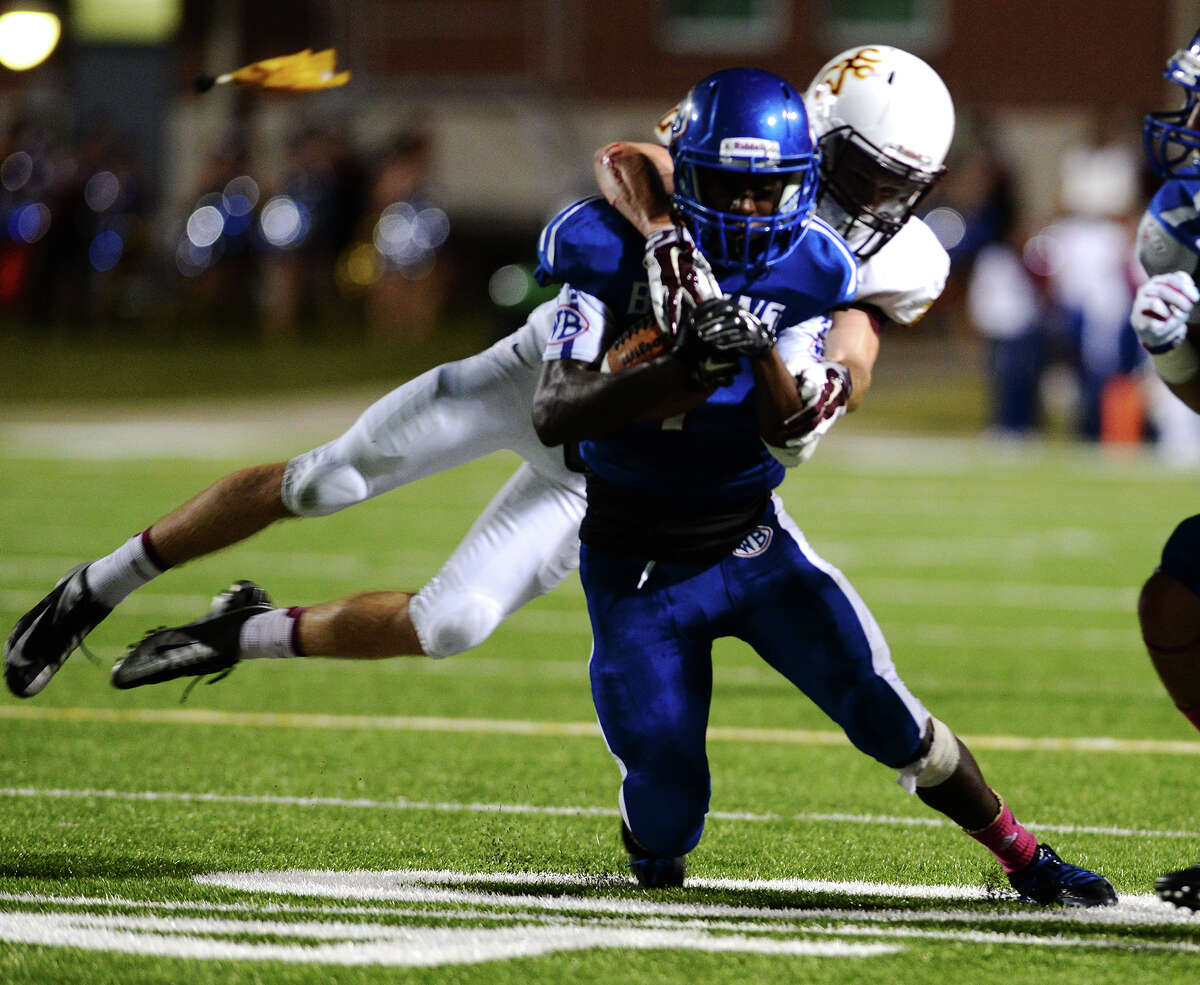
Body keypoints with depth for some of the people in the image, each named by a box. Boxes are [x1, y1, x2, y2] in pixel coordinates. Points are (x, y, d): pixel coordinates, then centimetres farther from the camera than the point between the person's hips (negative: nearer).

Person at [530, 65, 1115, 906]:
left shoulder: (806, 268, -6)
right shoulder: (614, 250, -14)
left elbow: (790, 439, -15)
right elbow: (553, 415, -24)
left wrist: (755, 350, -35)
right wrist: (686, 371, -37)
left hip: (753, 544, 2)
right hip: (638, 573, -2)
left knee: (881, 710, -12)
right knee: (667, 815, -8)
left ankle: (1025, 858, 6)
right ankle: (652, 840, 29)